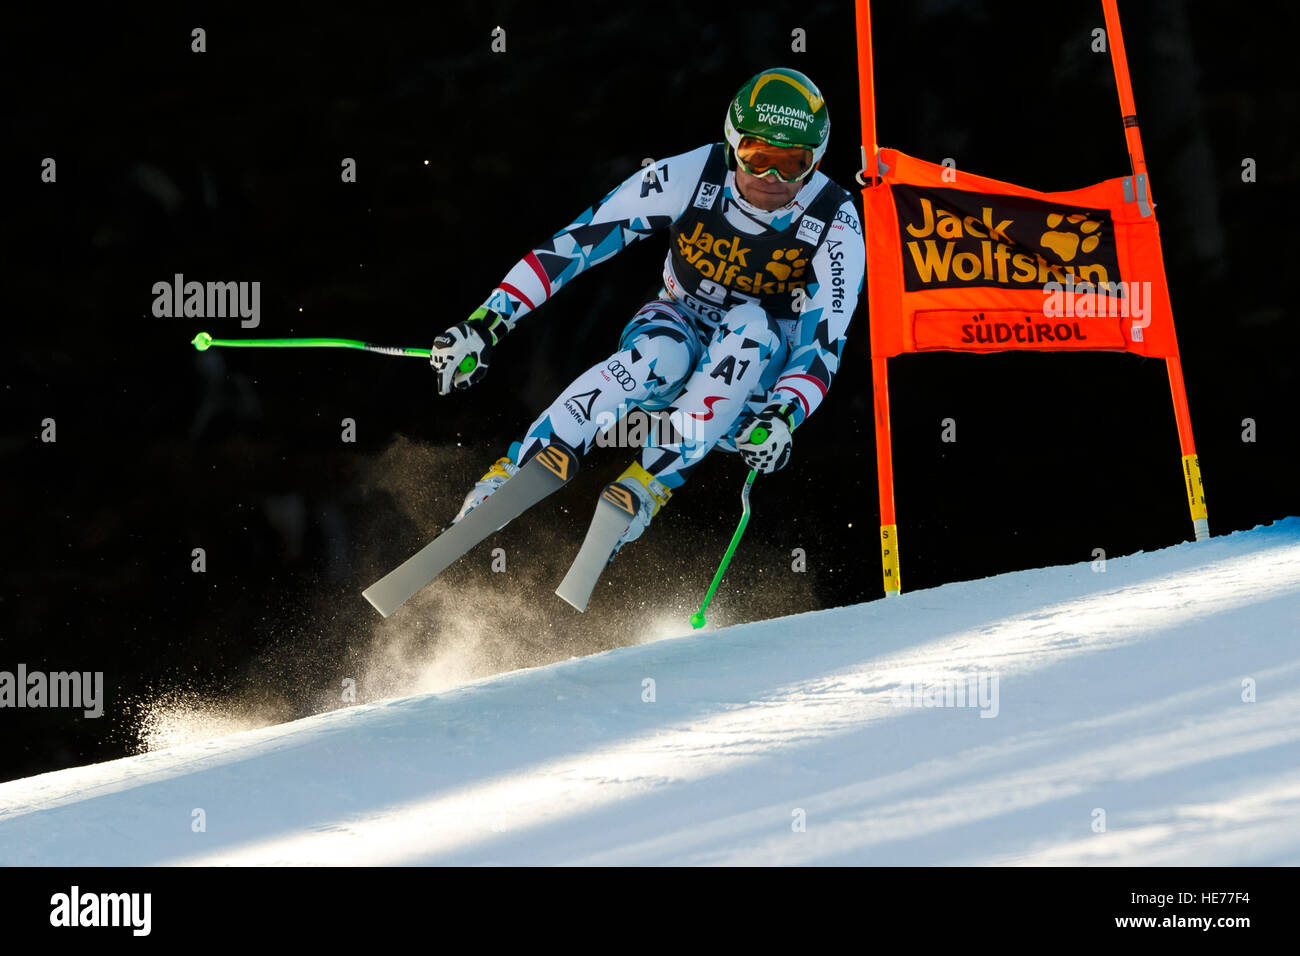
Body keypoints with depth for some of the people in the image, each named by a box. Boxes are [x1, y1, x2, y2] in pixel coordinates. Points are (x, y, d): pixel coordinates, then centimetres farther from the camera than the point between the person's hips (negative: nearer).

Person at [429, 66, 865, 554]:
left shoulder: (836, 221, -20)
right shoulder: (691, 177, -19)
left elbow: (826, 342, -26)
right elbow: (579, 240, -19)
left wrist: (782, 417, -45)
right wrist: (488, 323, -26)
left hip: (754, 377, 0)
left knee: (752, 327, -35)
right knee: (660, 356, -36)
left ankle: (647, 486, -34)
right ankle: (507, 481, -37)